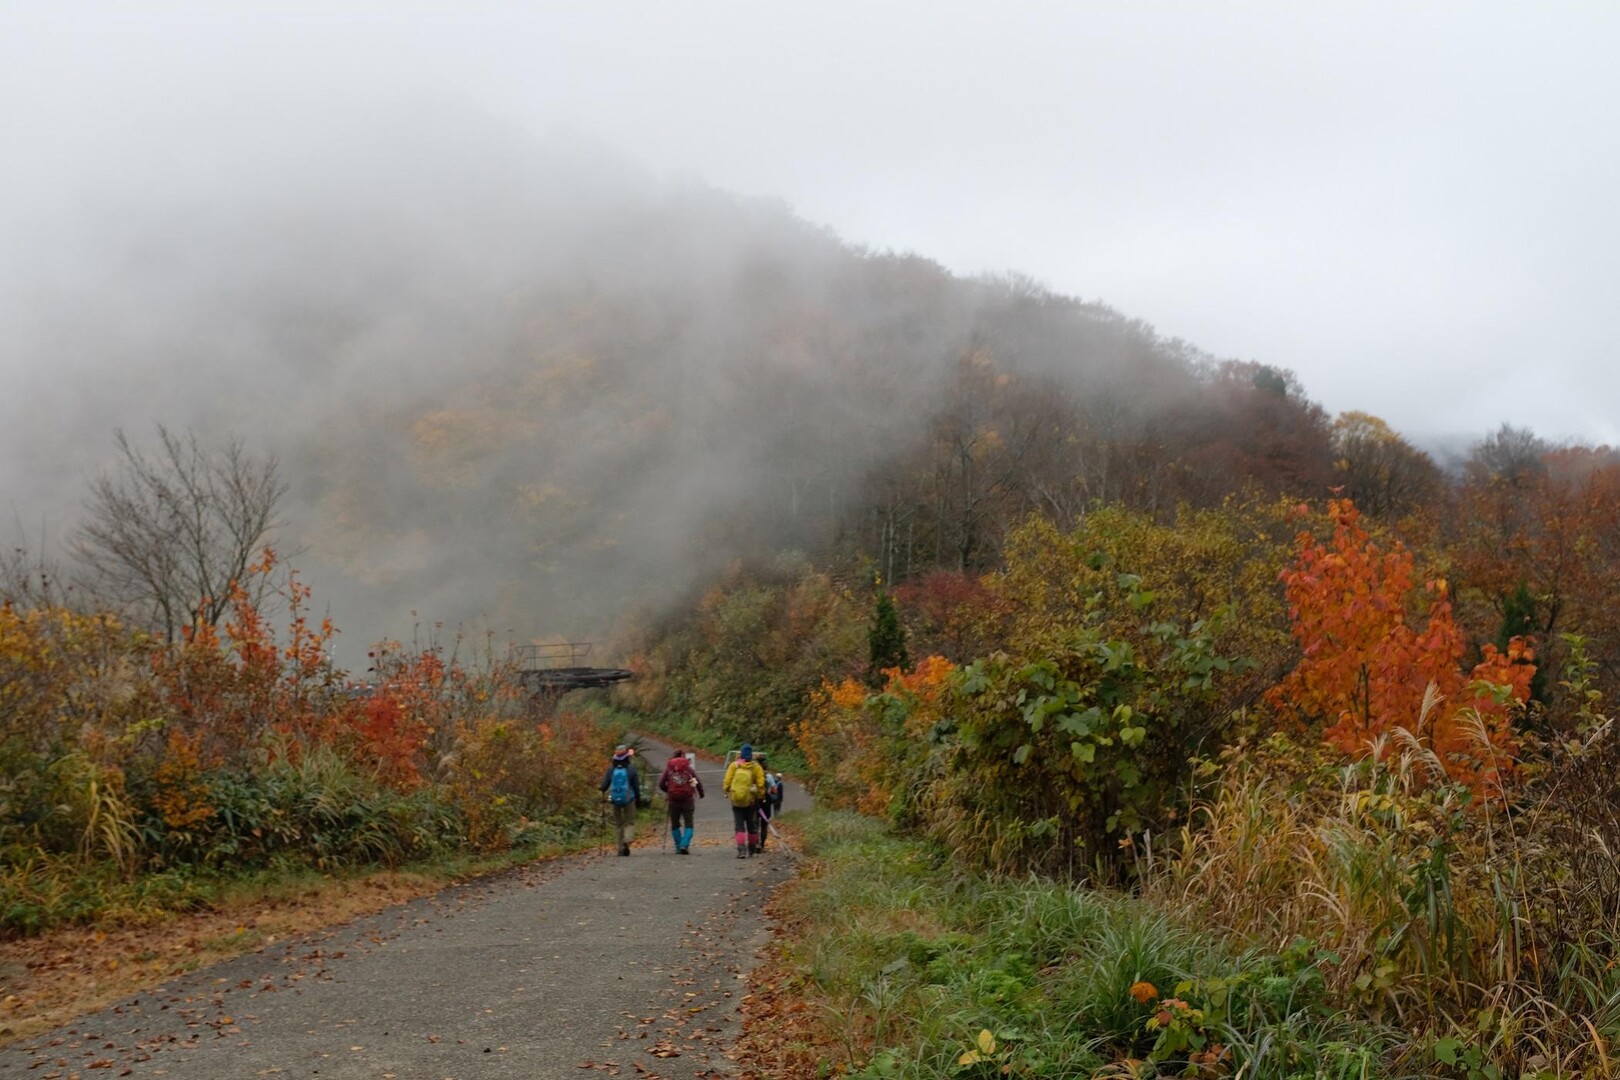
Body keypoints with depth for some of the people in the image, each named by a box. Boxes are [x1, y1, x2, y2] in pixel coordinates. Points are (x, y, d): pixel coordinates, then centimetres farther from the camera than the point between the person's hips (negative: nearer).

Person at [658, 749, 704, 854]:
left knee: (675, 824, 13)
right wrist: (701, 794, 17)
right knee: (688, 824, 4)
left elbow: (661, 784, 0)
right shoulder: (689, 769, 3)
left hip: (673, 800, 1)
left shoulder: (668, 768, 4)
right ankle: (684, 845, -15)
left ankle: (679, 847, 10)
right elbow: (698, 783, 0)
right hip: (687, 799, -1)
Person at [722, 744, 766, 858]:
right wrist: (759, 796, 7)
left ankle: (741, 850, -12)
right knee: (751, 826, 16)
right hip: (750, 801, 1)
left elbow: (727, 782, -5)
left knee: (739, 826, 1)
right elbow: (760, 784, -8)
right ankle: (752, 849, 26)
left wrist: (728, 793, 11)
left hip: (736, 801, 0)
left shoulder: (734, 766, -5)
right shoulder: (756, 767, -6)